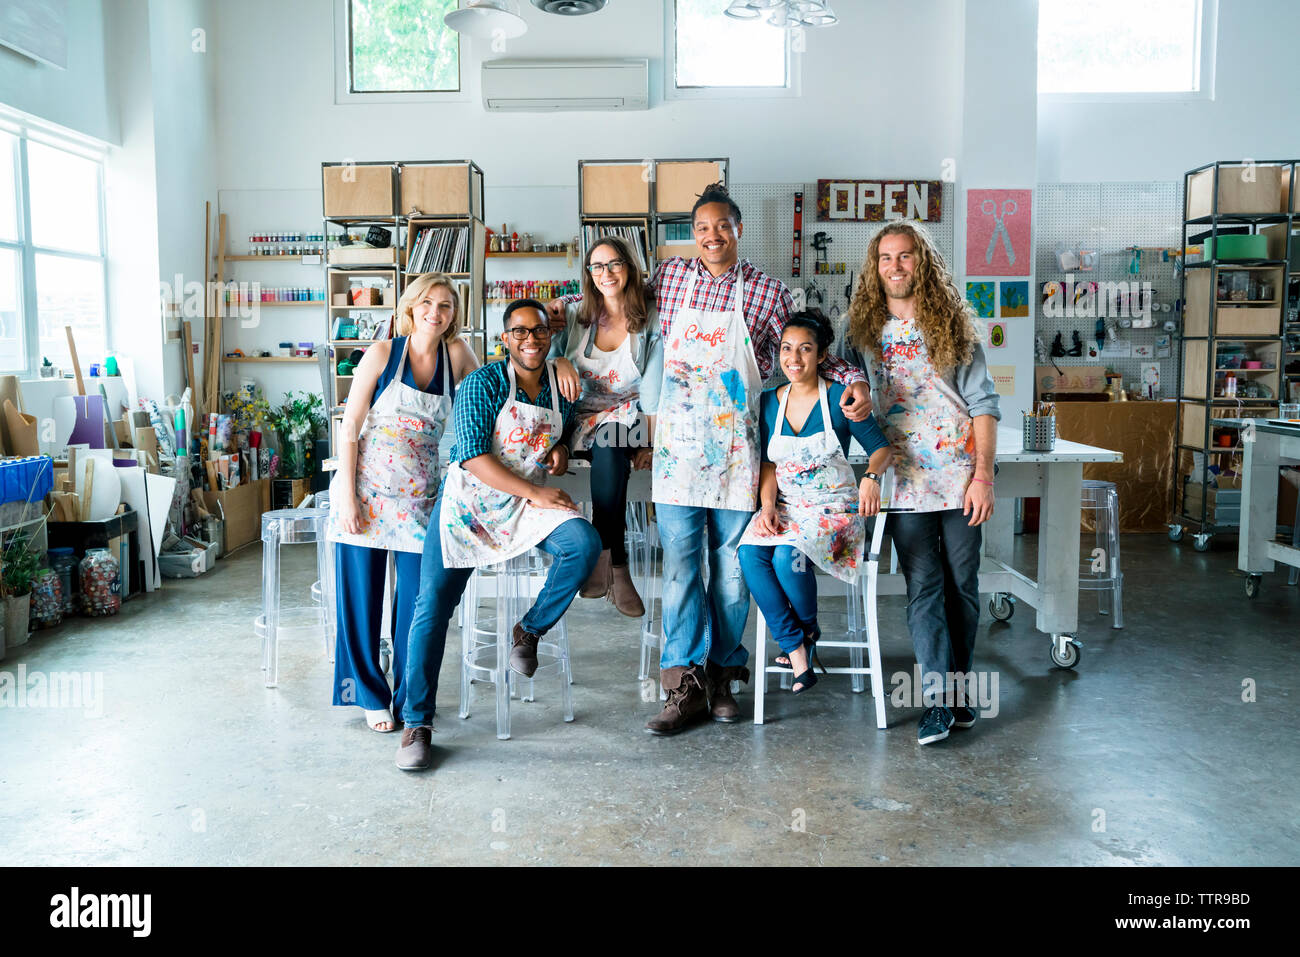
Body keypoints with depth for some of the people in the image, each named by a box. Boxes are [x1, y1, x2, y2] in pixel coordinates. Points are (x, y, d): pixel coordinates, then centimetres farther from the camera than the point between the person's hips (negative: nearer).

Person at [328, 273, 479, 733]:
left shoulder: (456, 354, 2)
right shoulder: (382, 353, -5)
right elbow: (349, 428, -5)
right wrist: (347, 495, -10)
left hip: (419, 497, 2)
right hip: (366, 489, -2)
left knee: (416, 601, 4)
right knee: (362, 597, 4)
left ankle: (410, 697, 21)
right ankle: (371, 695, 21)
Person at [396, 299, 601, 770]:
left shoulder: (562, 386, 8)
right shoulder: (483, 383, -7)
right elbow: (473, 456, -16)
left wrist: (561, 449, 2)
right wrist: (534, 493, -21)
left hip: (531, 501, 4)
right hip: (470, 498, -3)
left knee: (584, 544, -26)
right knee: (433, 601, -12)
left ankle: (530, 630, -1)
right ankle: (417, 723, -2)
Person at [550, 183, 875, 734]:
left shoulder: (768, 292, 3)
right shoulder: (670, 276, 9)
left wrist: (854, 379, -10)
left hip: (734, 450, -1)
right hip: (678, 445, 1)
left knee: (731, 565, 5)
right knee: (680, 564, -2)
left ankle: (722, 675, 18)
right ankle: (686, 685, 3)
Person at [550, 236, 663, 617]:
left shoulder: (651, 322, 5)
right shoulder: (575, 315, 9)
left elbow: (654, 391, 1)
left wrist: (649, 443, -10)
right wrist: (558, 362, -17)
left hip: (628, 419, -1)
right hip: (582, 419, 2)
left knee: (608, 448, -35)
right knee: (609, 450, -33)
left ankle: (602, 557, -31)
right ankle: (617, 566, -27)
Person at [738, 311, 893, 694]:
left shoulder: (839, 398, -4)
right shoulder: (769, 402, 8)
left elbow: (881, 447, -1)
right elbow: (769, 464, 8)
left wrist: (871, 476, -23)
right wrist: (767, 506, -9)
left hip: (835, 510, -4)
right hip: (785, 508, 4)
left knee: (788, 555, -32)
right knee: (749, 553, -26)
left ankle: (809, 629, 0)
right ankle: (796, 650, -17)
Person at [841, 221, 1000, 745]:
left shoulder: (953, 324, 3)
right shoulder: (863, 330, 7)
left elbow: (983, 404, 1)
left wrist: (983, 475, -7)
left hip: (959, 475, 0)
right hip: (905, 480, 0)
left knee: (961, 583, 6)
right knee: (922, 587, -3)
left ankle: (958, 685, 20)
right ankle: (937, 698, -1)